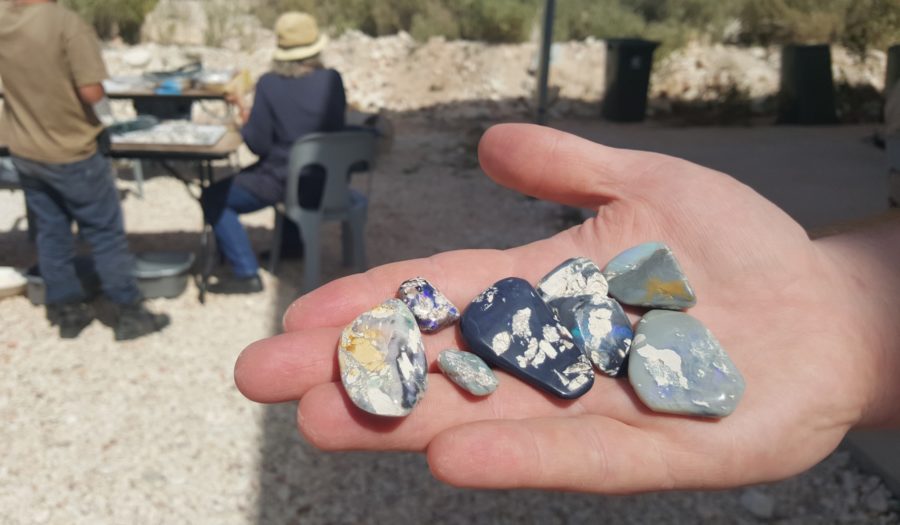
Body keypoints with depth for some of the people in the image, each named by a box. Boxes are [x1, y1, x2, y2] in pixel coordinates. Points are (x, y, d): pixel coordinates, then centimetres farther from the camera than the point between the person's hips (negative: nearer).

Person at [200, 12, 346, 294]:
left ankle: (246, 273, 3)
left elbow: (259, 145, -14)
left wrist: (246, 120, 6)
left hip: (283, 182, -6)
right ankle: (292, 240, 46)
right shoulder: (332, 80, -6)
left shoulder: (269, 83, -16)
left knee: (213, 198, 11)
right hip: (326, 181, 6)